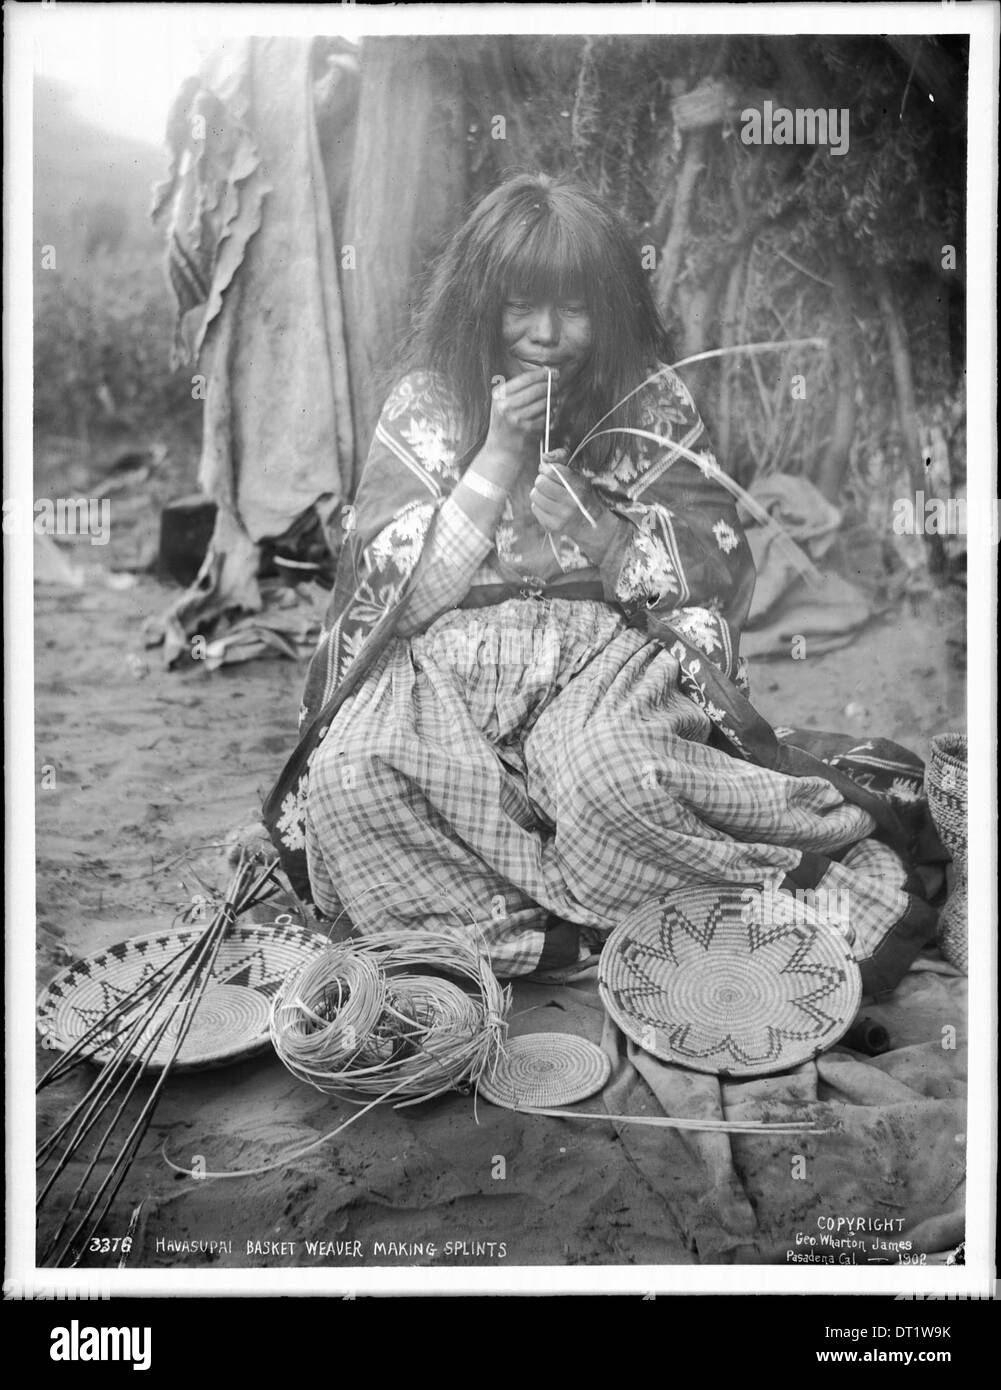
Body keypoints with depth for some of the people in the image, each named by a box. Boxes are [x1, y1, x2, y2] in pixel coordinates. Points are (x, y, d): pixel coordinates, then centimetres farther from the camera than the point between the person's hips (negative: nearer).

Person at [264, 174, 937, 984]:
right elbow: (395, 585, -3)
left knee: (606, 772, -38)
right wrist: (496, 461, -12)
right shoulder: (426, 403, 7)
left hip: (612, 646, -2)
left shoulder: (652, 404, 6)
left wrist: (597, 531, -16)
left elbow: (716, 578, 1)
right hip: (447, 658, 2)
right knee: (352, 778, -30)